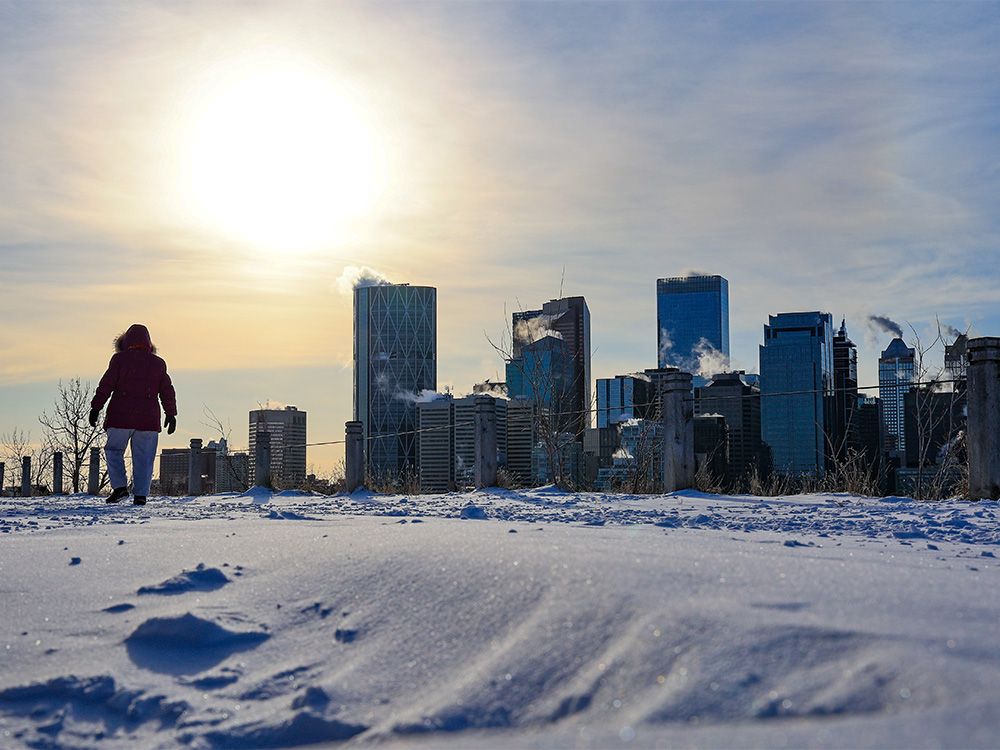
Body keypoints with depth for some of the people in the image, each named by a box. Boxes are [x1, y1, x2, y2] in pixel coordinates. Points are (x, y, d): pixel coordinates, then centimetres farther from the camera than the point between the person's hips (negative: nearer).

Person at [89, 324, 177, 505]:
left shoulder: (119, 359, 2)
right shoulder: (158, 363, 10)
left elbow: (106, 385, -3)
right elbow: (167, 391, 10)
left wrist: (96, 408, -1)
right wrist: (171, 415, 15)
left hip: (120, 416, -2)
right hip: (148, 419, 2)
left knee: (114, 451, 11)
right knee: (143, 457, 5)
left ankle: (119, 486, -4)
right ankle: (141, 495, 0)